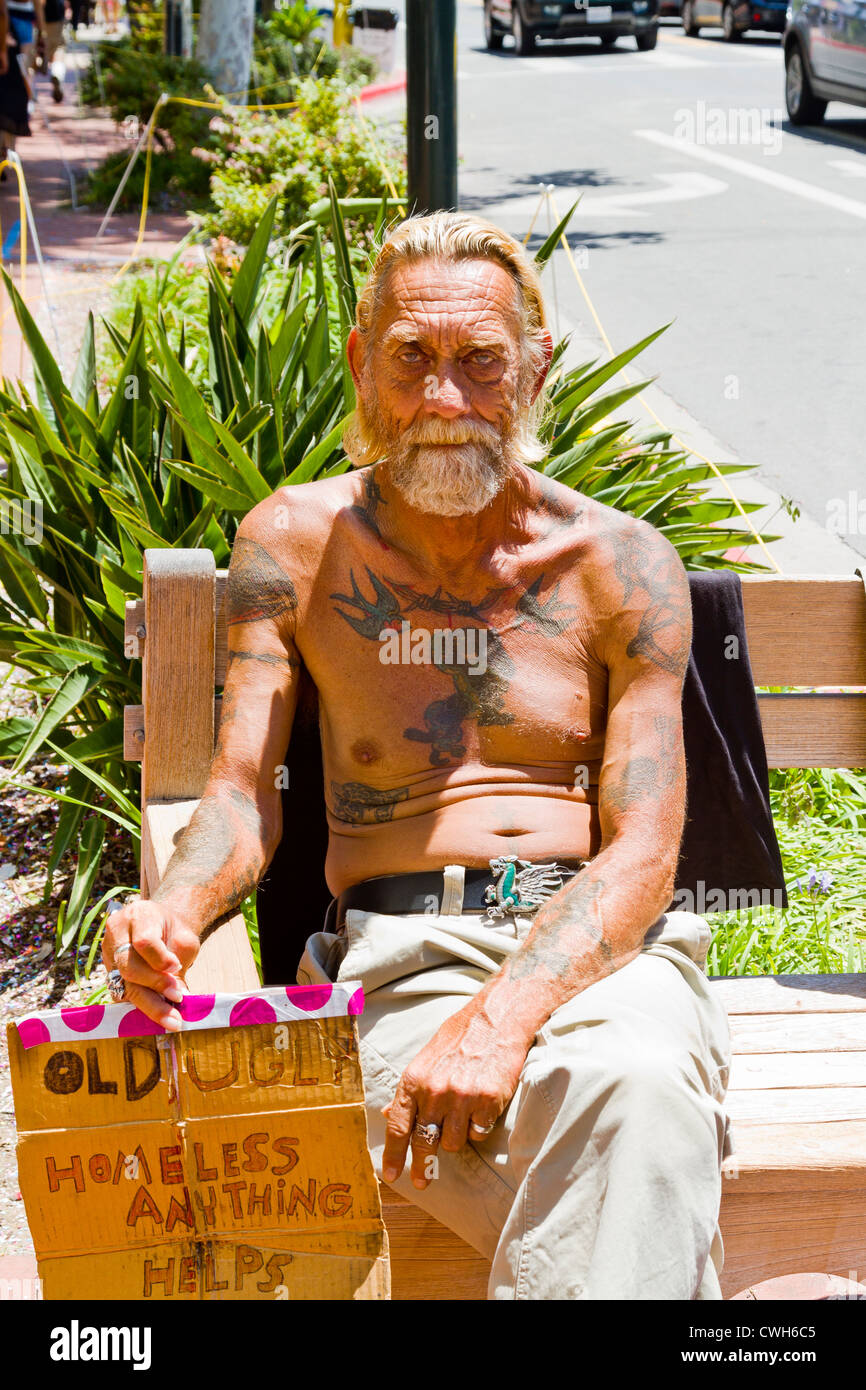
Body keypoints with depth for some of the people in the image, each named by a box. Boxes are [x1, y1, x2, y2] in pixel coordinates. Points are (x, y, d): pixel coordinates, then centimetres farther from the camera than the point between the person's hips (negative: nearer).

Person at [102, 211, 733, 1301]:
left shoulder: (621, 565, 4)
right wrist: (176, 906, -19)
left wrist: (505, 1014, -23)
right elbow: (243, 794, 6)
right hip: (401, 958, -1)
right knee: (638, 1191, -32)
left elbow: (643, 854, -4)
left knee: (638, 1088, -37)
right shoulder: (293, 543, 8)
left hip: (599, 944, 1)